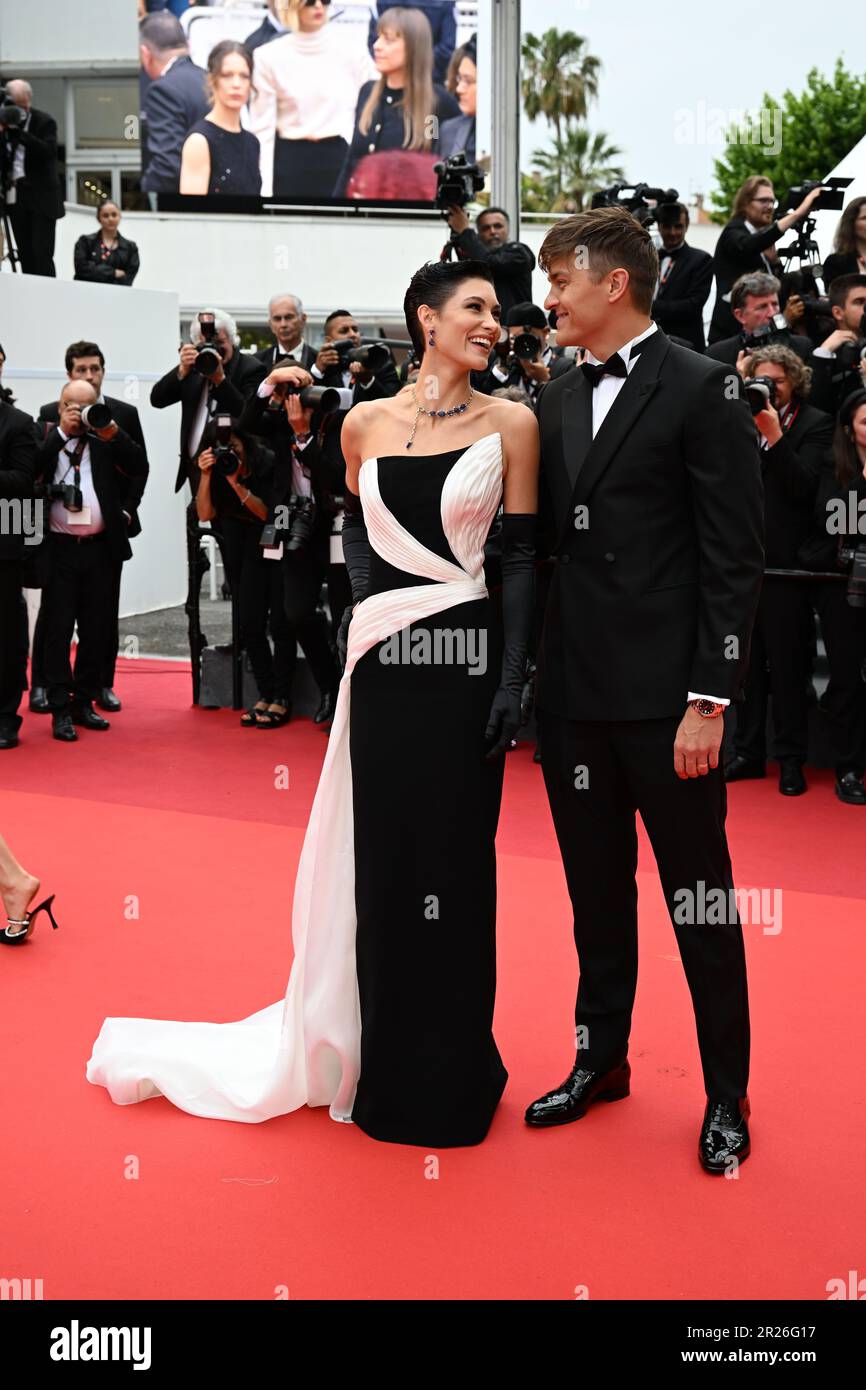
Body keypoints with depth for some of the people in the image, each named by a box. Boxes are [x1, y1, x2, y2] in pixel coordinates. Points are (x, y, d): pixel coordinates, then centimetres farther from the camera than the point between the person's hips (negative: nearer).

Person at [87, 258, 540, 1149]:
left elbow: (521, 555, -3)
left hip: (466, 654, -2)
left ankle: (449, 1061, 22)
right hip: (382, 657, 2)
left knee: (453, 856, 5)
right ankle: (383, 1053, 26)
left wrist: (513, 679, -9)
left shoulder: (510, 424, 0)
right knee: (382, 853, 9)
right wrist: (371, 610, 1)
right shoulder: (366, 424, 6)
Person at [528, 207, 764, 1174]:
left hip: (663, 695, -6)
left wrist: (708, 699, -15)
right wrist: (528, 674, 5)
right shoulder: (556, 403, 12)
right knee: (596, 890, 17)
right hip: (573, 692, 6)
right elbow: (541, 542, 14)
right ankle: (601, 1060, 33)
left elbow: (734, 559, -11)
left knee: (700, 896, 5)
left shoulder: (700, 390, -8)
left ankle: (726, 1094, 20)